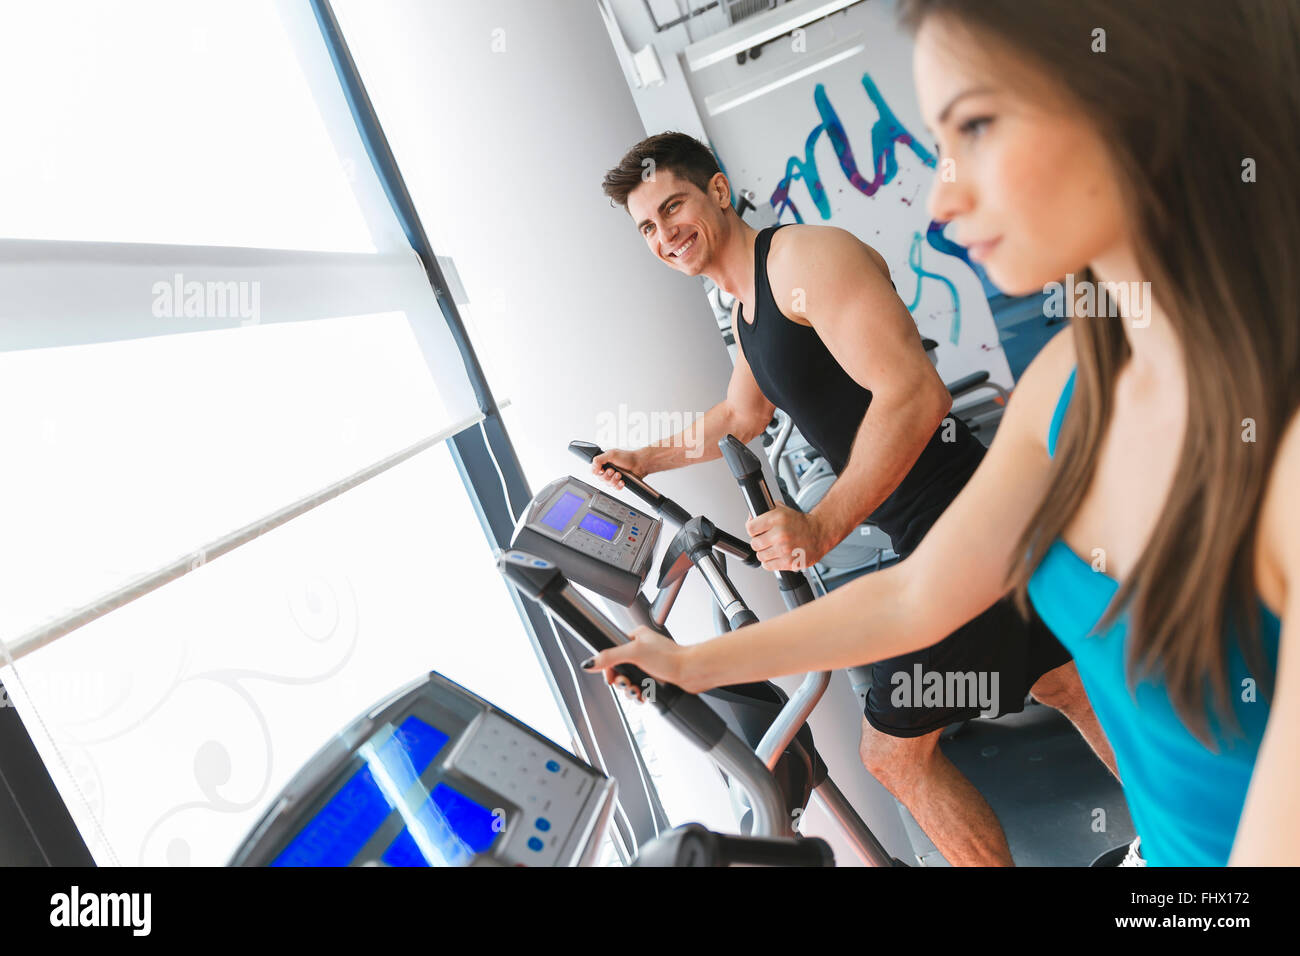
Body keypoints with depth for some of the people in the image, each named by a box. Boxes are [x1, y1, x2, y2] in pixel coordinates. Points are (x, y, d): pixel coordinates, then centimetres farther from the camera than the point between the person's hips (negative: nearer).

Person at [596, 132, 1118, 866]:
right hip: (942, 531, 10)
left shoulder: (804, 256, -17)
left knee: (894, 749, 1)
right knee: (1066, 683, 22)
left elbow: (915, 395, -27)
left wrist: (821, 528, -31)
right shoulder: (747, 307, 14)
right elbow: (742, 416, 31)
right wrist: (644, 460, 31)